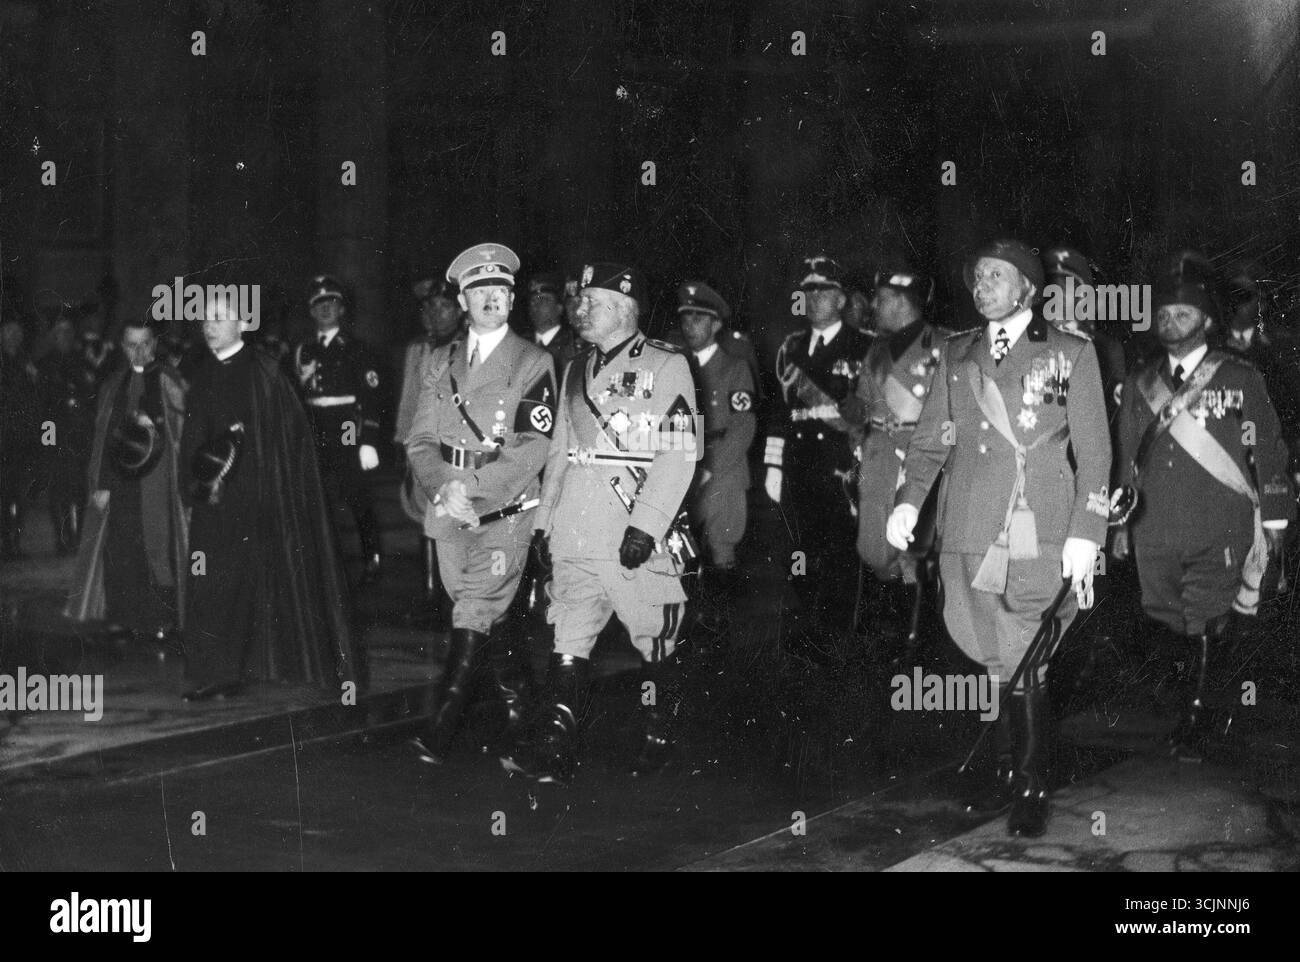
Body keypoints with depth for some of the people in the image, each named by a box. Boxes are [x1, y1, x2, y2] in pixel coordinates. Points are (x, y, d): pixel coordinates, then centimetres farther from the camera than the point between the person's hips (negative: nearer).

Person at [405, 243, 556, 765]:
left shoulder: (533, 362, -1)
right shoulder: (442, 361, 13)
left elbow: (533, 447, -10)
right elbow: (420, 439, 8)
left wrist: (472, 491, -18)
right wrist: (444, 488, -11)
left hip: (504, 508, -5)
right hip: (449, 509, 5)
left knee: (473, 614, -13)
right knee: (489, 616, 10)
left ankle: (442, 726, -13)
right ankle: (521, 707, 25)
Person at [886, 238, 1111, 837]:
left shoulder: (1071, 354, 6)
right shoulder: (956, 354, 16)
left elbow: (1093, 450, 3)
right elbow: (930, 437, 13)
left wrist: (1086, 533, -6)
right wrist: (909, 499, -4)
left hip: (1041, 538, -3)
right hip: (970, 535, 3)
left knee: (1027, 665, -4)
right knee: (992, 661, 7)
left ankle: (1031, 789, 8)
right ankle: (1002, 773, 21)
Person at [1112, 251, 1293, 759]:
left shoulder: (1240, 379, 4)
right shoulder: (1138, 385, 14)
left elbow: (1268, 451, 5)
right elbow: (1126, 459, 17)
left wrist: (1272, 521, 3)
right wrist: (1121, 523, 15)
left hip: (1220, 535, -3)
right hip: (1154, 536, 3)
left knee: (1210, 627, -6)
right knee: (1171, 622, 4)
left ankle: (1198, 717, 10)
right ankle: (1214, 708, 23)